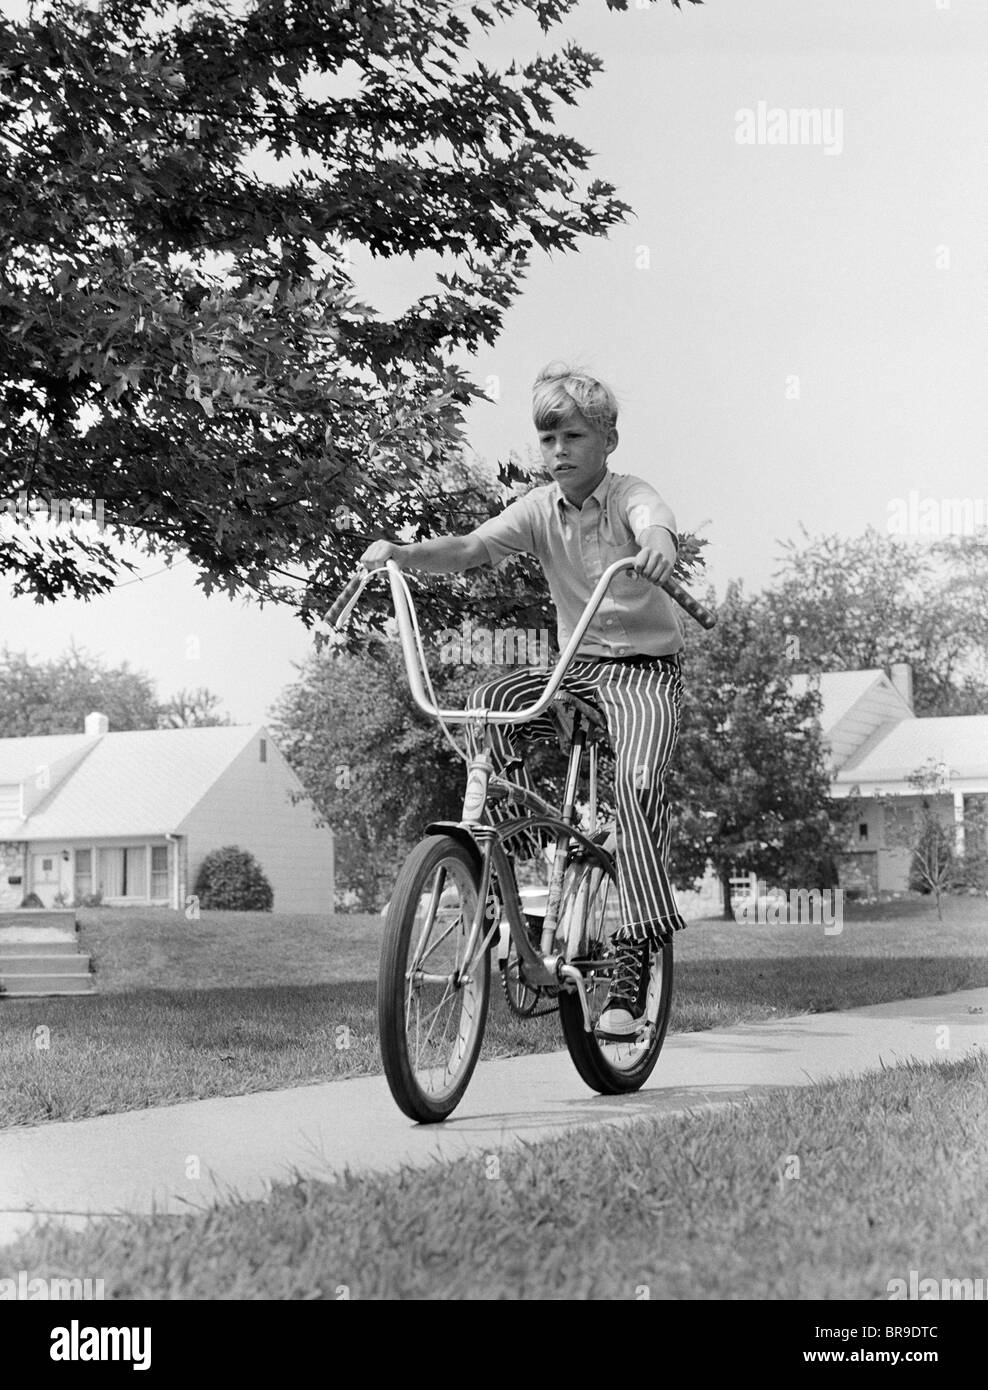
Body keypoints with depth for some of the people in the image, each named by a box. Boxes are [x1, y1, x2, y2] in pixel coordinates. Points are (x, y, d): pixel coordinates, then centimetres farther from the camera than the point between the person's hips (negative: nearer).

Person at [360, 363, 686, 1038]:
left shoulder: (631, 495, -11)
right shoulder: (539, 509, 1)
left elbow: (660, 529, -35)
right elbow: (468, 548, -14)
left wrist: (656, 551, -60)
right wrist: (403, 552, -33)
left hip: (647, 666, -5)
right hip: (575, 664, 5)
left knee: (637, 782, -28)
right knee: (487, 703, -23)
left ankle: (634, 961, -27)